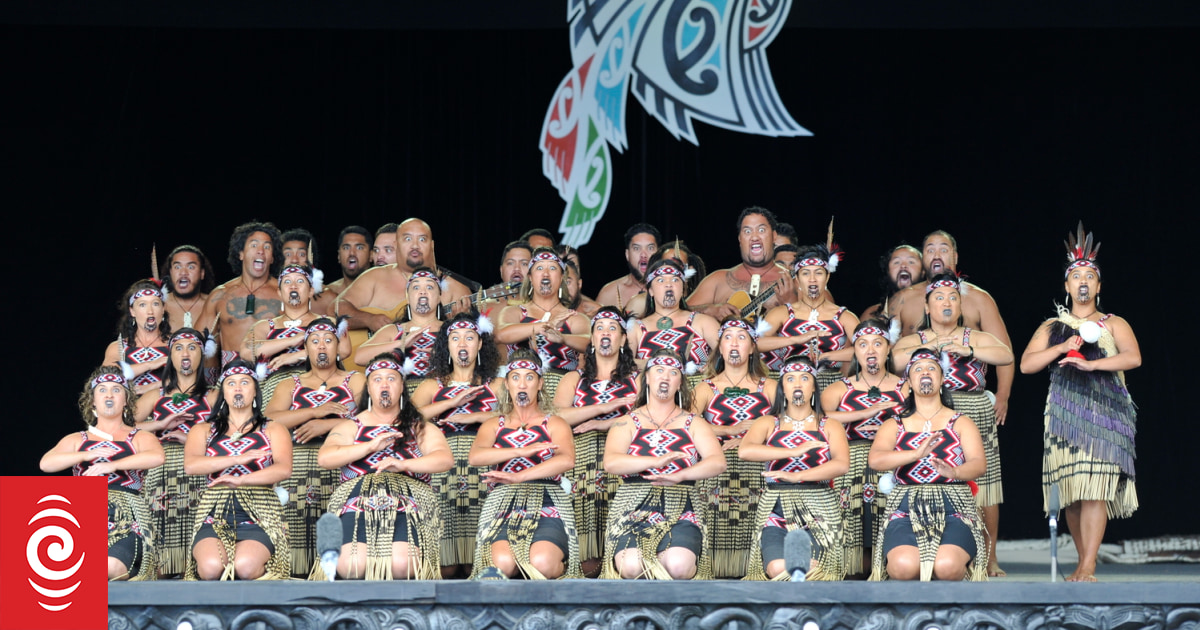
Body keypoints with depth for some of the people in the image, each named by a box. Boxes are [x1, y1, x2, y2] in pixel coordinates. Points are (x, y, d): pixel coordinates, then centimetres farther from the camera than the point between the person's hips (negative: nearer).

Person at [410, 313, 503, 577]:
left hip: (483, 465, -1)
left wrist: (473, 417, -6)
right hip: (443, 464, 1)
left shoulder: (495, 386, 19)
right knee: (445, 568, -13)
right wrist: (453, 402, -1)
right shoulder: (432, 386, 22)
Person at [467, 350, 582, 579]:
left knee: (541, 564, -34)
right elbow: (475, 457, 1)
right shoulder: (493, 425, 24)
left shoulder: (555, 424, 17)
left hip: (547, 507, -1)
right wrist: (522, 451, -10)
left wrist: (518, 477, -16)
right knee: (502, 562, -35)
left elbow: (567, 460, -6)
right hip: (502, 508, 1)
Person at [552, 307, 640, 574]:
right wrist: (604, 407, -3)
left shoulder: (637, 378, 23)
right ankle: (588, 561, -28)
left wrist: (606, 424, -8)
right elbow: (557, 416, 6)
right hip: (582, 450, 1)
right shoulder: (574, 379, 25)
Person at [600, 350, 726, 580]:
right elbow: (610, 463, -7)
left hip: (681, 512, 1)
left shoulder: (693, 424, 16)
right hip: (634, 509, -1)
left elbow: (718, 462, -1)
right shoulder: (628, 423, 12)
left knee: (678, 565, -31)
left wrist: (679, 476, -19)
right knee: (631, 567, -30)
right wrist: (656, 461, -21)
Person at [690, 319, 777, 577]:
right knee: (719, 534, -12)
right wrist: (731, 430, -6)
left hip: (757, 468, 0)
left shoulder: (768, 387, 17)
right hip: (717, 470, 0)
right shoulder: (706, 389, 15)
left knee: (750, 534, -11)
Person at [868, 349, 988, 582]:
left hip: (953, 510, 0)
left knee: (947, 566, -33)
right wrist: (917, 453, -22)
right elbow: (875, 460, -4)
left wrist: (954, 471, -28)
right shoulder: (894, 426, 15)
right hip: (906, 510, 1)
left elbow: (979, 464, -3)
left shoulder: (961, 423, 14)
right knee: (905, 567, -32)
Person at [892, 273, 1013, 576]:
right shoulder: (915, 340, 13)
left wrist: (968, 350, -15)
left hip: (975, 421, 1)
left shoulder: (976, 338, 13)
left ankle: (989, 559, 5)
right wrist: (933, 345, -7)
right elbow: (894, 358, -7)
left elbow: (1007, 355, -4)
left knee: (984, 491, -3)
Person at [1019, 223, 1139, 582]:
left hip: (1104, 413, -3)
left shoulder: (1113, 324, 10)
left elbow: (1134, 357, -7)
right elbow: (1026, 364, 6)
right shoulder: (1052, 327, 17)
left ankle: (1087, 569, -18)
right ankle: (1085, 563, 8)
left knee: (1093, 487, -14)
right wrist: (1063, 348, -6)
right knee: (1069, 489, -2)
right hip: (1065, 413, 3)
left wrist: (1090, 363, -16)